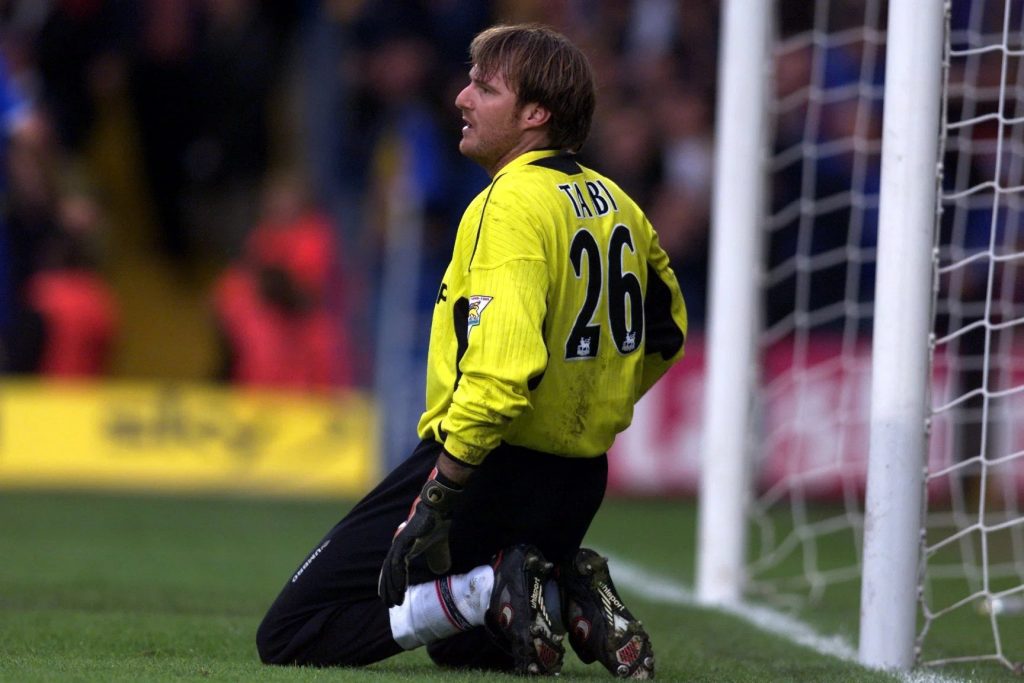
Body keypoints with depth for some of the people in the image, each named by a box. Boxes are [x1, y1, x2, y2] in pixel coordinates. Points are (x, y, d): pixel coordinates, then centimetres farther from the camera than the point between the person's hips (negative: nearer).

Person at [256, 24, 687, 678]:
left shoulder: (513, 204, -19)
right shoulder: (616, 206, 9)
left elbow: (502, 366, -30)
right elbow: (666, 330, 24)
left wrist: (437, 501, -29)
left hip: (494, 468, -9)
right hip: (581, 477, 9)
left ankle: (496, 594, -16)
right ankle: (570, 596, 4)